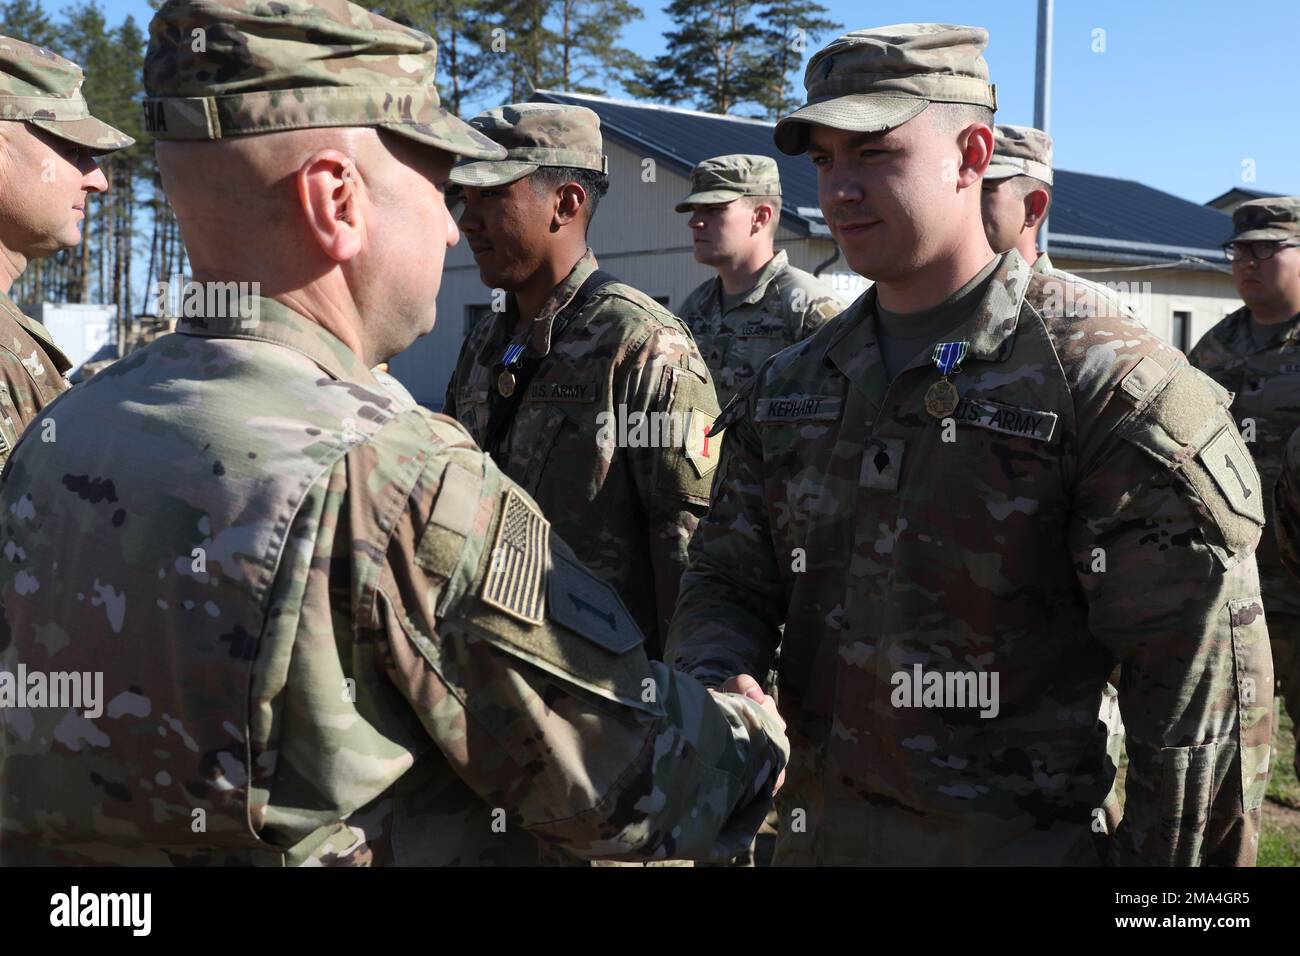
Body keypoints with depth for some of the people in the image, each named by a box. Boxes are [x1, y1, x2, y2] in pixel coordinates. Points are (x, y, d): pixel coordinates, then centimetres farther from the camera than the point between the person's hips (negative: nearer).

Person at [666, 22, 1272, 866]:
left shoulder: (1105, 383, -13)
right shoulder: (790, 388, 7)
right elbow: (727, 580, 11)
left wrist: (1172, 852, -14)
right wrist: (716, 683, -10)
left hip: (1019, 840, -5)